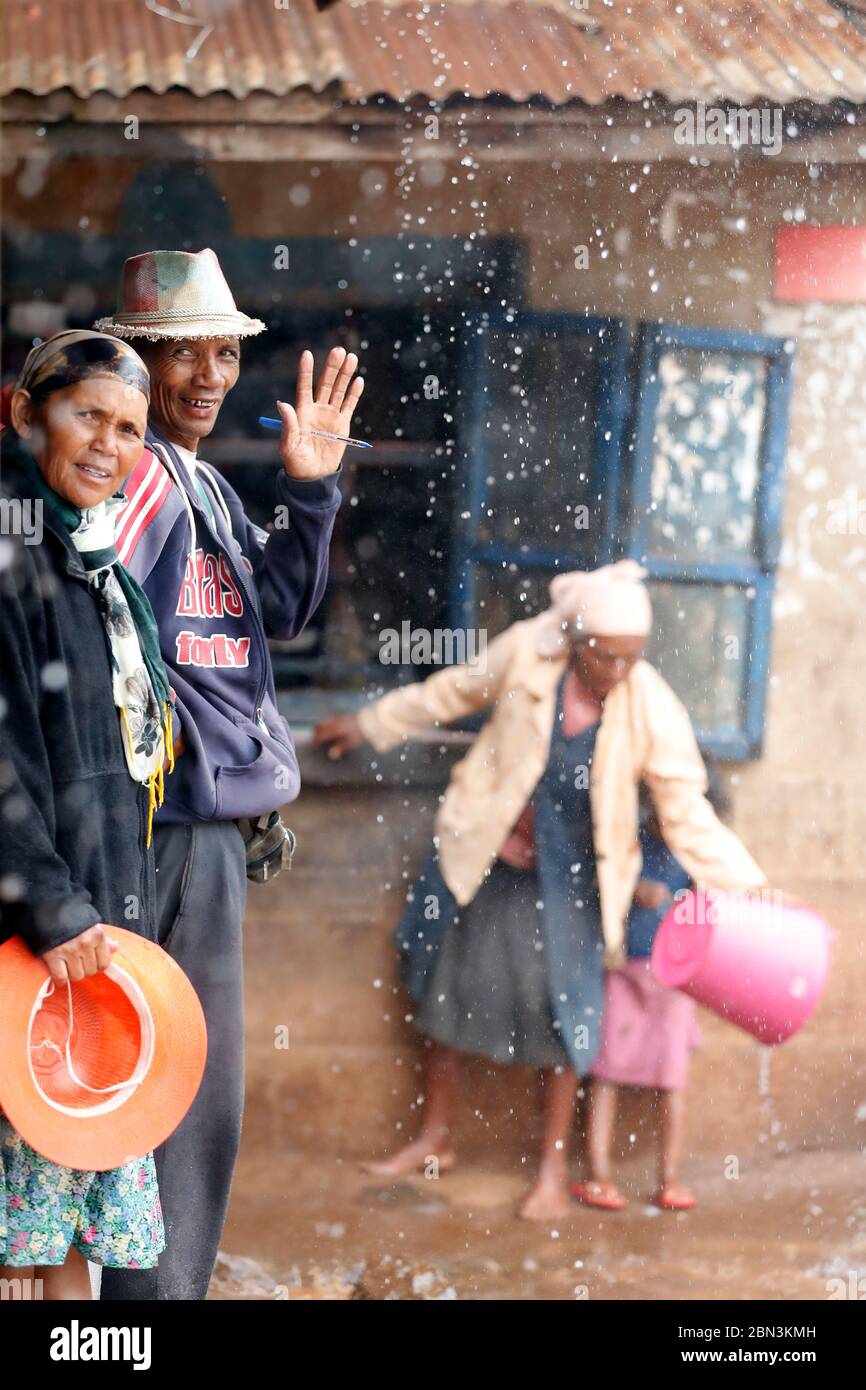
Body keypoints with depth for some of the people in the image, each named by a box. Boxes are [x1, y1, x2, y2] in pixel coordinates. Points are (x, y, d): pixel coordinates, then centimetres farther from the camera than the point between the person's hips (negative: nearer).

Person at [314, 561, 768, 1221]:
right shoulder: (527, 651, -19)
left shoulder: (653, 711, -21)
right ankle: (436, 1136, 34)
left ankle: (554, 1169, 19)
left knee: (562, 1013, 1)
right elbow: (454, 691, 1)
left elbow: (688, 814, -14)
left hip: (567, 878, -2)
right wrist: (369, 725, 11)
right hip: (486, 853, 2)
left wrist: (750, 890, -21)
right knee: (448, 987, 13)